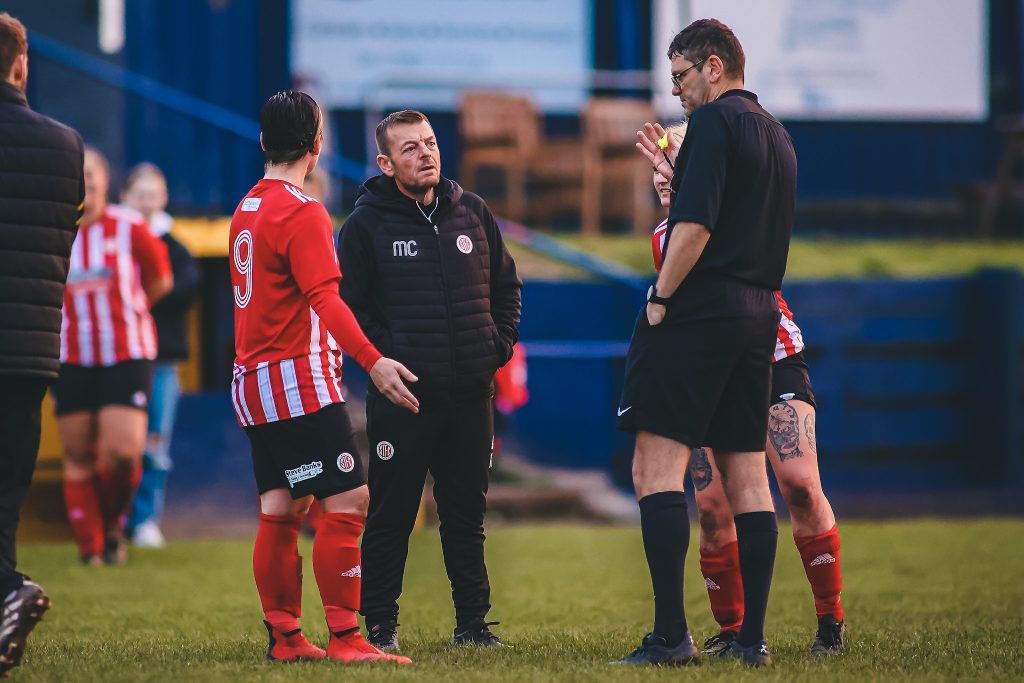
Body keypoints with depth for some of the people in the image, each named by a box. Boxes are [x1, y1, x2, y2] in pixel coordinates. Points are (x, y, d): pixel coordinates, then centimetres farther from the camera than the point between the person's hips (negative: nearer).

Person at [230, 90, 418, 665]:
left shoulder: (248, 208, 14)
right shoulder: (302, 212, -14)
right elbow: (325, 298, -24)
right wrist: (373, 361, -31)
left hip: (254, 379, 10)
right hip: (300, 381, -10)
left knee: (281, 509, 11)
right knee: (348, 501, -10)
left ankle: (284, 636, 12)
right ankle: (344, 638, -14)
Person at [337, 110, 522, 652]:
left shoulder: (472, 212, 9)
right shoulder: (367, 223, -3)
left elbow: (506, 285, 18)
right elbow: (346, 305, -4)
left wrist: (499, 344, 6)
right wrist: (384, 356, -11)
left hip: (471, 393, 4)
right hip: (402, 397, -4)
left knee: (467, 513, 10)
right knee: (390, 514, -1)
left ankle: (472, 621, 17)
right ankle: (380, 624, 6)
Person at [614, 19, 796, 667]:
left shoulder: (714, 122, -8)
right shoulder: (776, 133, 19)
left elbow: (694, 225, -19)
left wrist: (660, 299, -12)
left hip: (700, 306, -9)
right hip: (759, 311, 9)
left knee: (656, 466, -9)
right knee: (746, 474, 8)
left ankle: (671, 633, -16)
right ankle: (753, 637, 7)